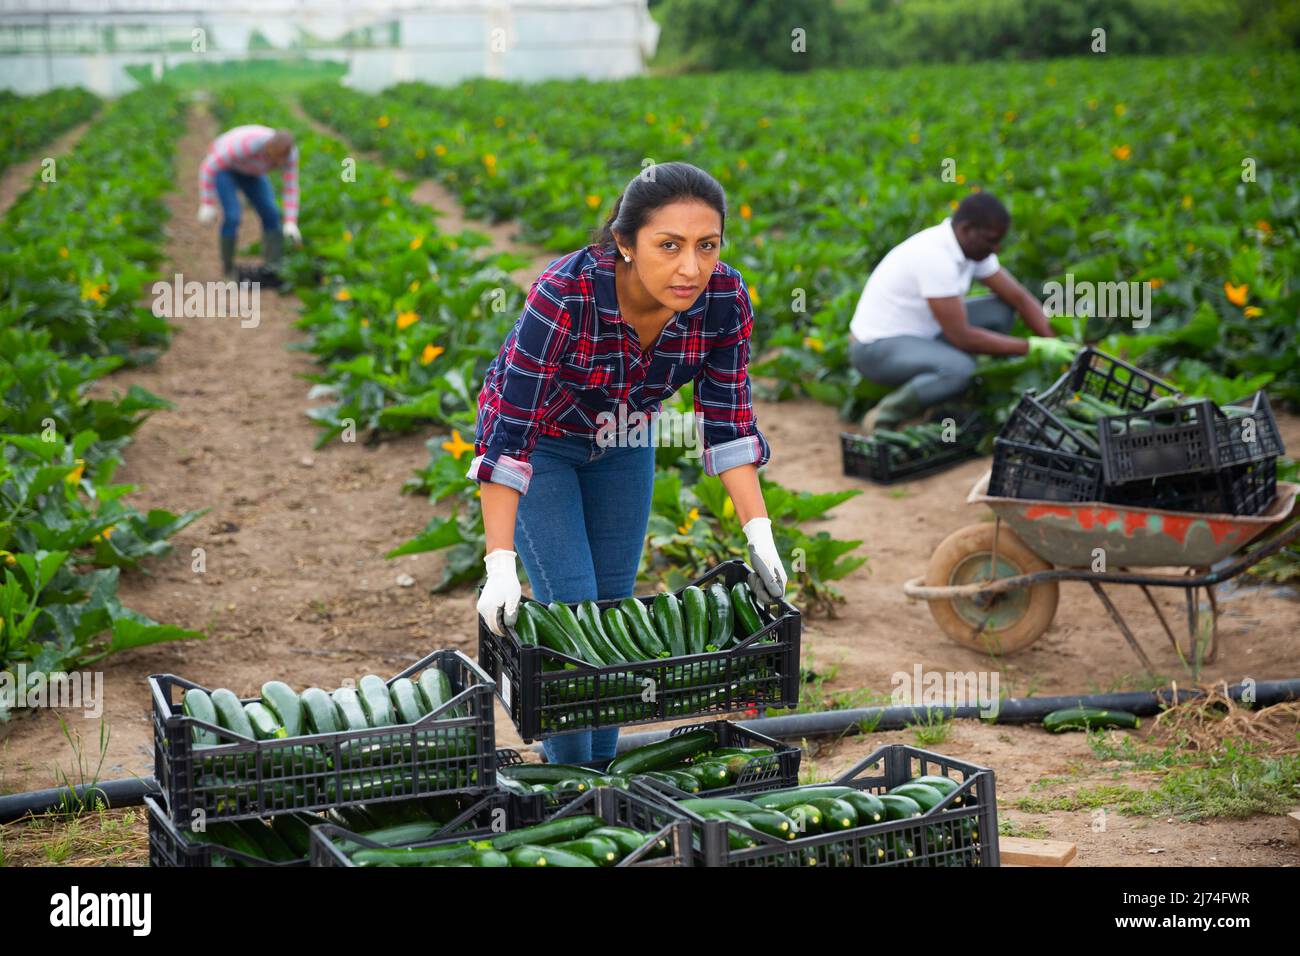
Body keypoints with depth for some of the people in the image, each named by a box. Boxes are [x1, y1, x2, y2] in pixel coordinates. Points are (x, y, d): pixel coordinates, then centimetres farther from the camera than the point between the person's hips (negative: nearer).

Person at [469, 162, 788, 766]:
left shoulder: (724, 298, -26)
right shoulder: (565, 294, -39)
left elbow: (728, 421, -16)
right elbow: (511, 434, -37)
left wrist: (759, 535, -23)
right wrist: (500, 567, -41)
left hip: (622, 442, 4)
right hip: (540, 440, -4)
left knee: (614, 603, 8)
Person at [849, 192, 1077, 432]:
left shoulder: (975, 246, -2)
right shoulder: (935, 256, -29)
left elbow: (1019, 298, 2)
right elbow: (961, 337, -28)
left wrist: (1054, 345, -11)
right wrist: (1033, 347, -23)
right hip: (877, 347, -9)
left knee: (1000, 309, 0)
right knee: (959, 369, -35)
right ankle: (883, 419, -11)